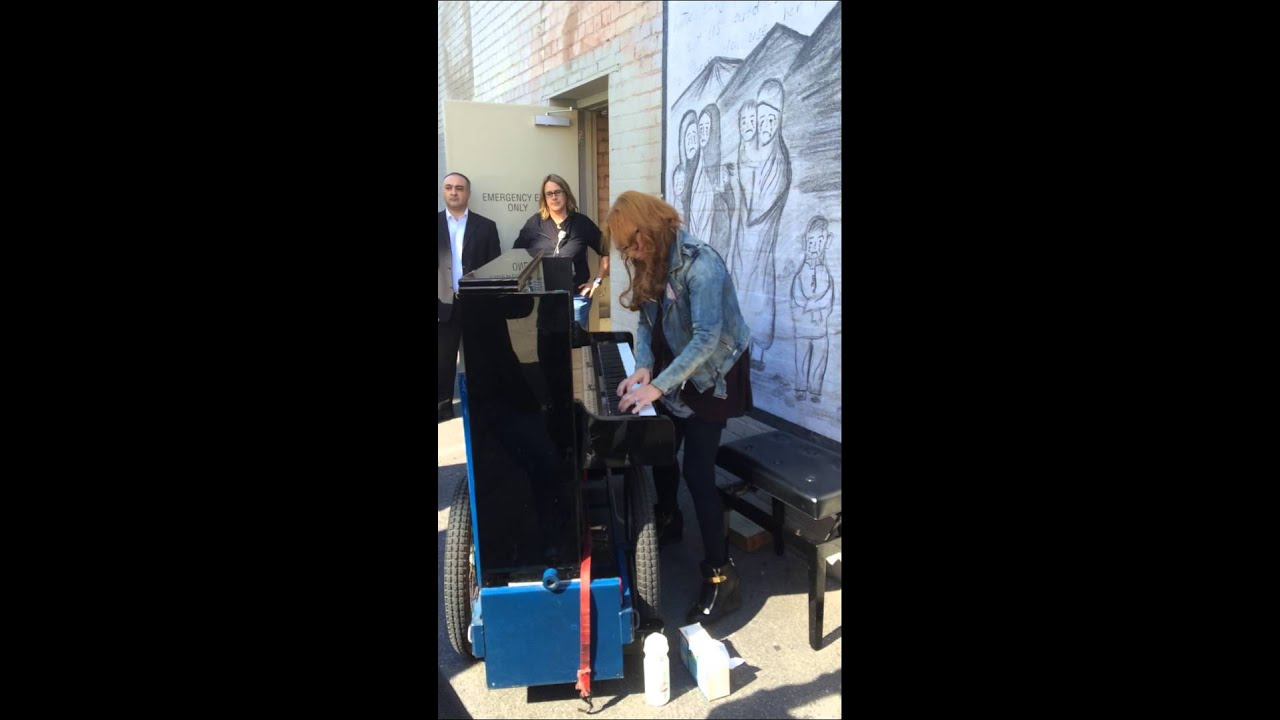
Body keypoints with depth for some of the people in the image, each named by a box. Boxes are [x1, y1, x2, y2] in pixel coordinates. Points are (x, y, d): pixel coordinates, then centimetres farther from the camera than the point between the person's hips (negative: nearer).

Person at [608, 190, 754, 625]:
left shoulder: (700, 264, -27)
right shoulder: (653, 263, 0)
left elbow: (707, 338, -33)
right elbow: (646, 321, 2)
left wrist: (657, 386, -35)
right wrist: (643, 368, -15)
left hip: (711, 376, -8)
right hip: (673, 372, 8)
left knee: (697, 472, -11)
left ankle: (721, 576, -3)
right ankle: (667, 520, 45)